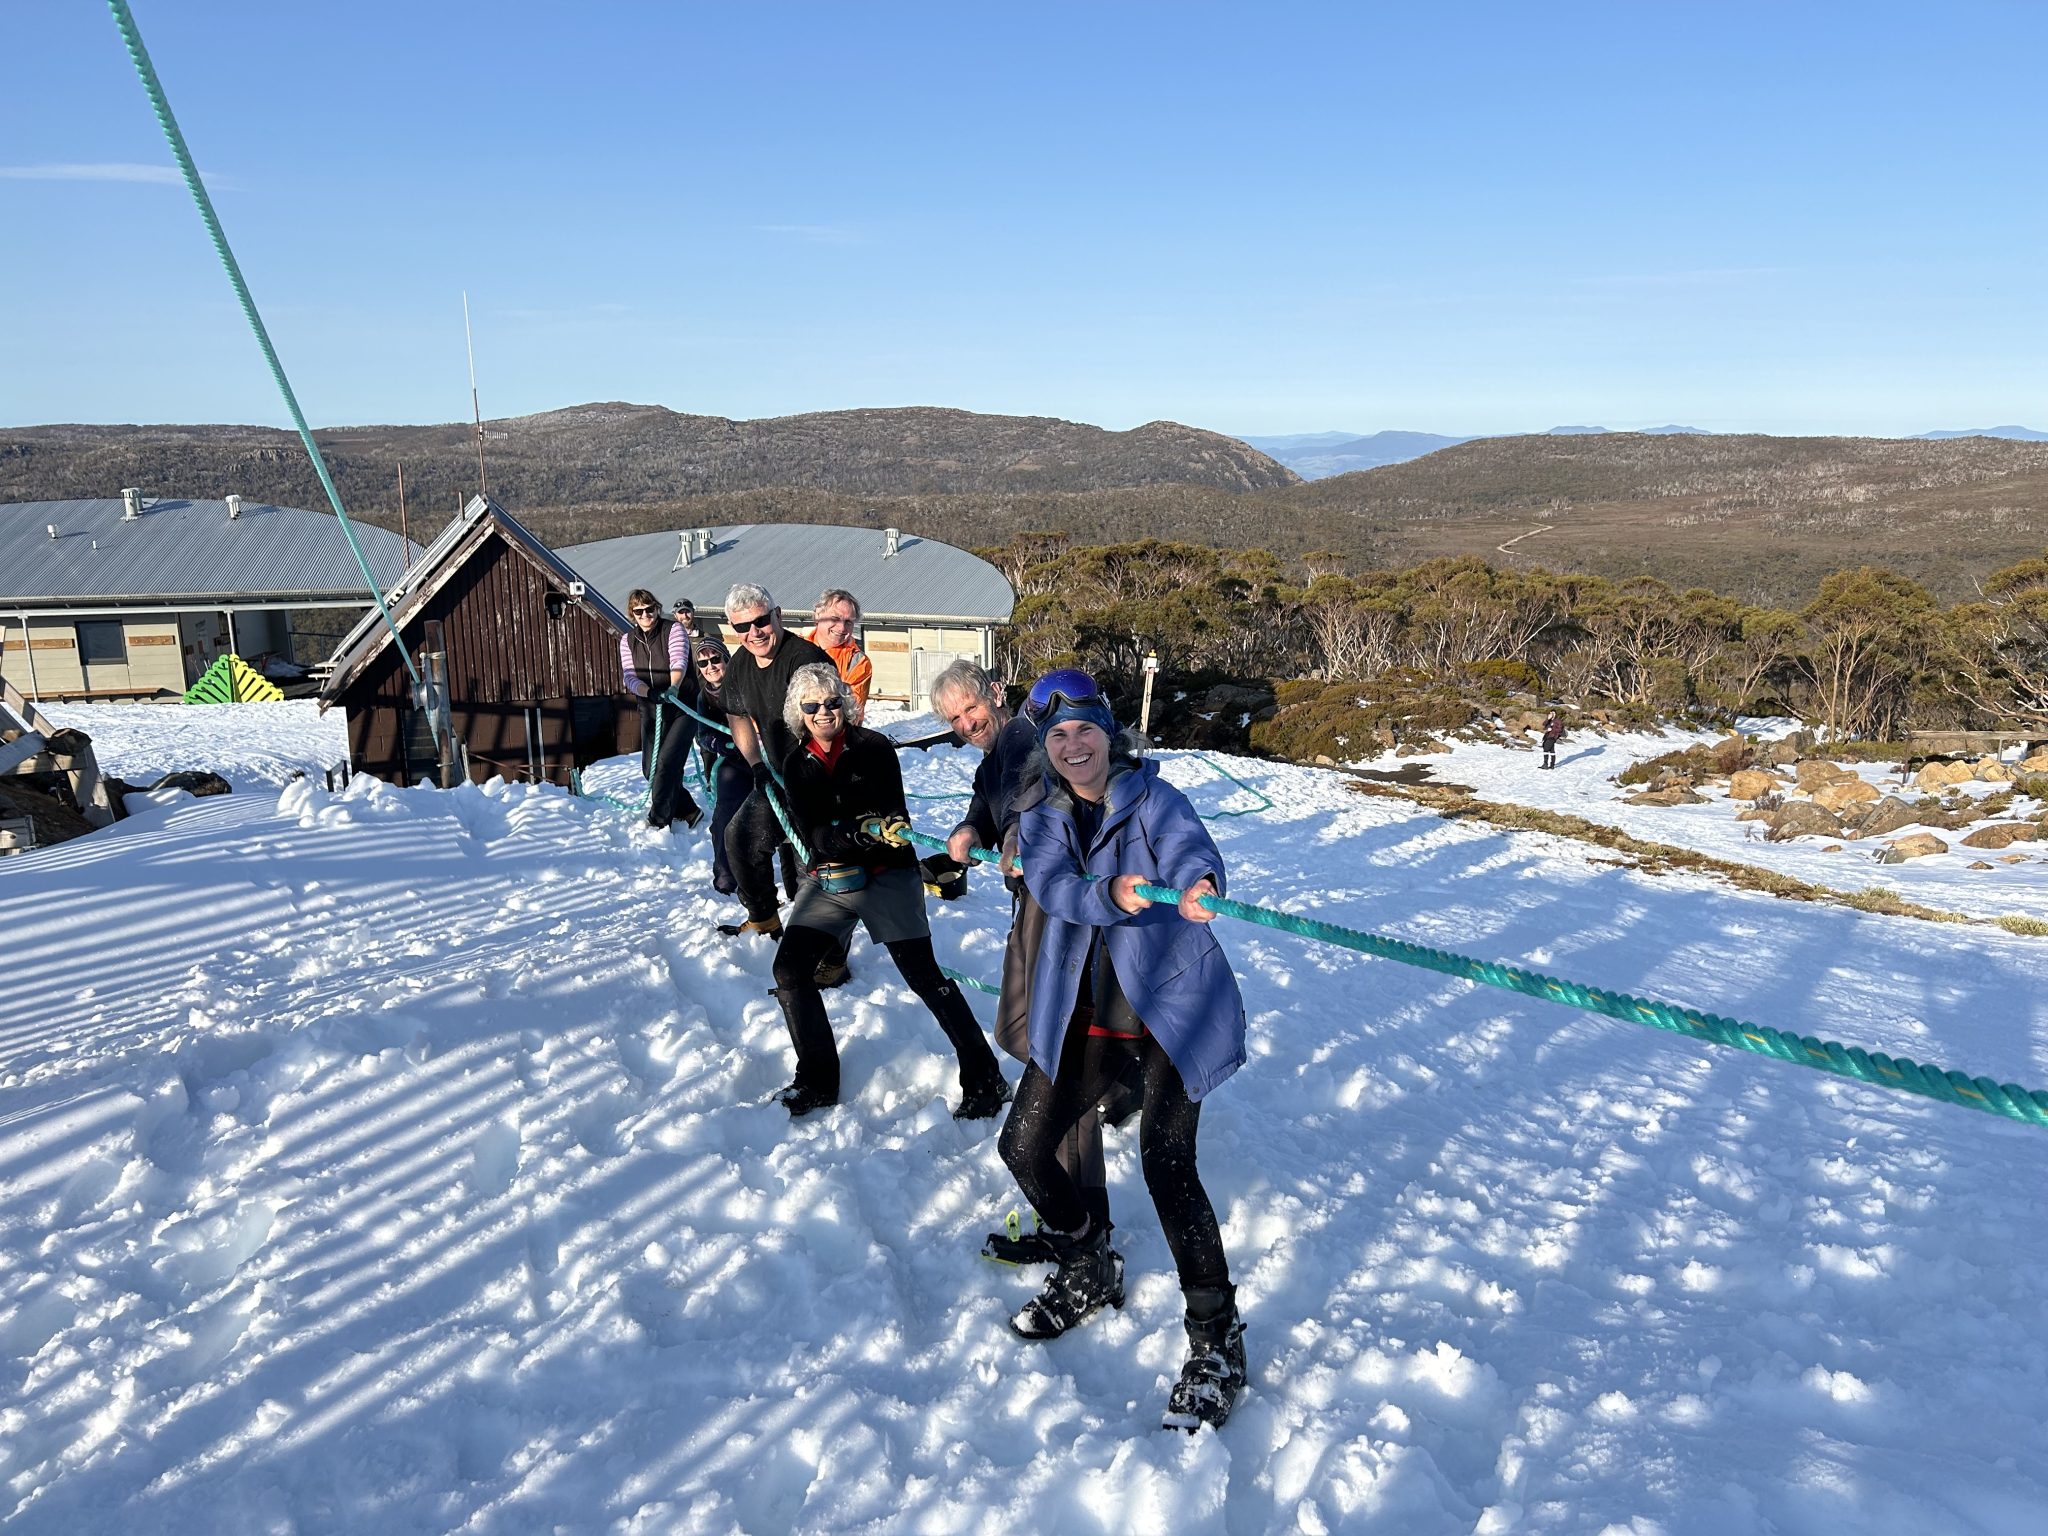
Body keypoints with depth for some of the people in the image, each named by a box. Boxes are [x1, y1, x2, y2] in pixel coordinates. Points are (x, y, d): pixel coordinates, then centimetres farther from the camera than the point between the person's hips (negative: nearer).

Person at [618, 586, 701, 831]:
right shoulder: (627, 640, 5)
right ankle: (689, 812, 20)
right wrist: (648, 691, -26)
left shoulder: (674, 629, -8)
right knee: (650, 769, 4)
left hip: (683, 707, -6)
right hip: (651, 710, 6)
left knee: (667, 762, -15)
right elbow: (630, 677, -4)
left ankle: (658, 820, -4)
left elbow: (679, 662, -24)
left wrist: (673, 687, -45)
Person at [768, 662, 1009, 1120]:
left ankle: (984, 1079, 2)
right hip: (827, 878, 4)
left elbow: (895, 817, -10)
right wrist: (861, 831, -29)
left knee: (924, 976, -9)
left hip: (886, 875, -4)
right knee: (789, 972, -6)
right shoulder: (797, 764, 4)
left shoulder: (873, 747, -6)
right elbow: (812, 833, -9)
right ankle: (817, 1082, 11)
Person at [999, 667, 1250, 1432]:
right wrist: (1109, 894, -37)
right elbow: (1052, 887, -14)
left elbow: (1187, 844, -28)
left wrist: (1198, 883, -52)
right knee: (1024, 1147, 6)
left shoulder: (1152, 797, -5)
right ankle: (1090, 1272, 34)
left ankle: (1215, 1341, -1)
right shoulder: (1042, 819, 6)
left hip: (1173, 1006, -5)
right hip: (1083, 1016, 6)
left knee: (1165, 1161, -19)